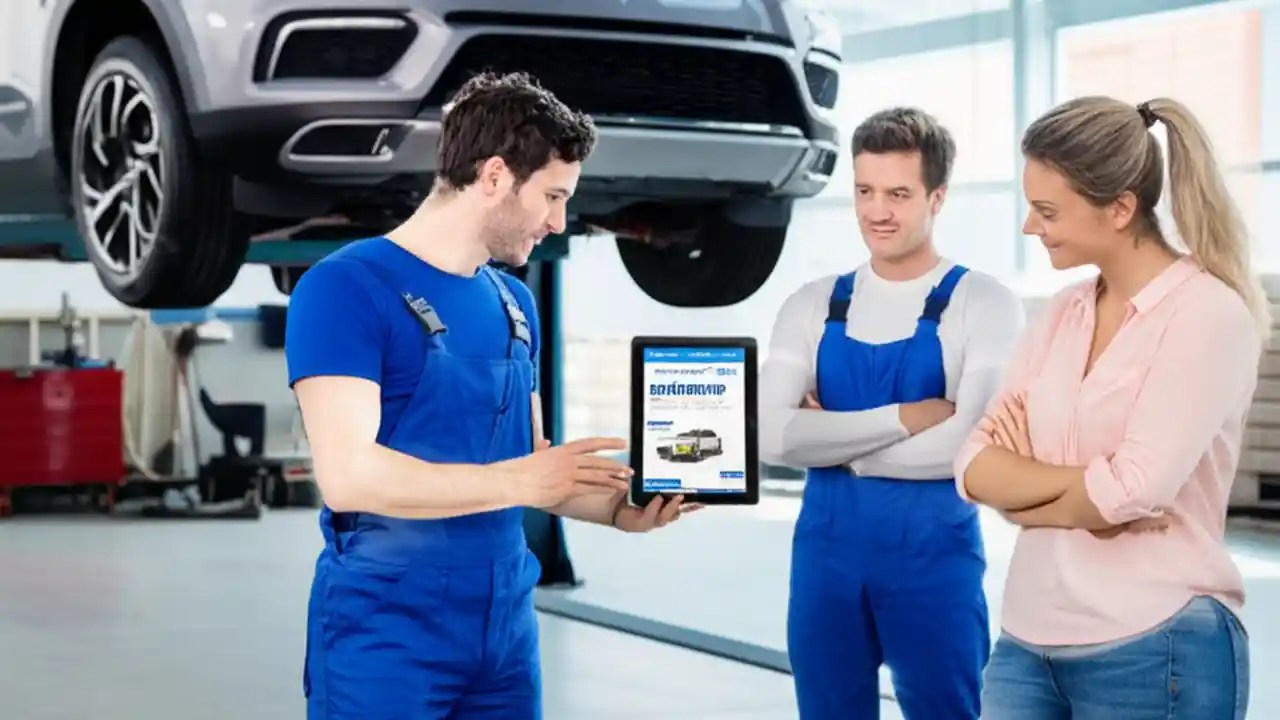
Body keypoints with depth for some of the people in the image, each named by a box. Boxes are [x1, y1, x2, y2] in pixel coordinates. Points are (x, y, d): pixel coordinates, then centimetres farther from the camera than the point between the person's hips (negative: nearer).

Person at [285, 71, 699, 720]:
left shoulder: (514, 302, 10)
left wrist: (616, 509, -1)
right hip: (385, 634, -7)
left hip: (506, 623, 7)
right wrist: (520, 481, -20)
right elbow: (349, 473, -22)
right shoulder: (347, 287, -12)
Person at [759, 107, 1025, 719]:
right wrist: (904, 416, -16)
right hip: (824, 546, 4)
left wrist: (832, 441, -9)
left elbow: (968, 445, -18)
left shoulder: (983, 303, -5)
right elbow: (770, 437, -8)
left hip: (934, 550, -3)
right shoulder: (811, 306, 5)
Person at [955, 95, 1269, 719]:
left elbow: (1135, 490, -19)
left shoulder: (1208, 312, -9)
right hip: (1029, 639, 6)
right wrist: (1085, 491, -12)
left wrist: (1022, 485, -3)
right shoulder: (1062, 314, 9)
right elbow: (975, 468, 3)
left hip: (1155, 650, -6)